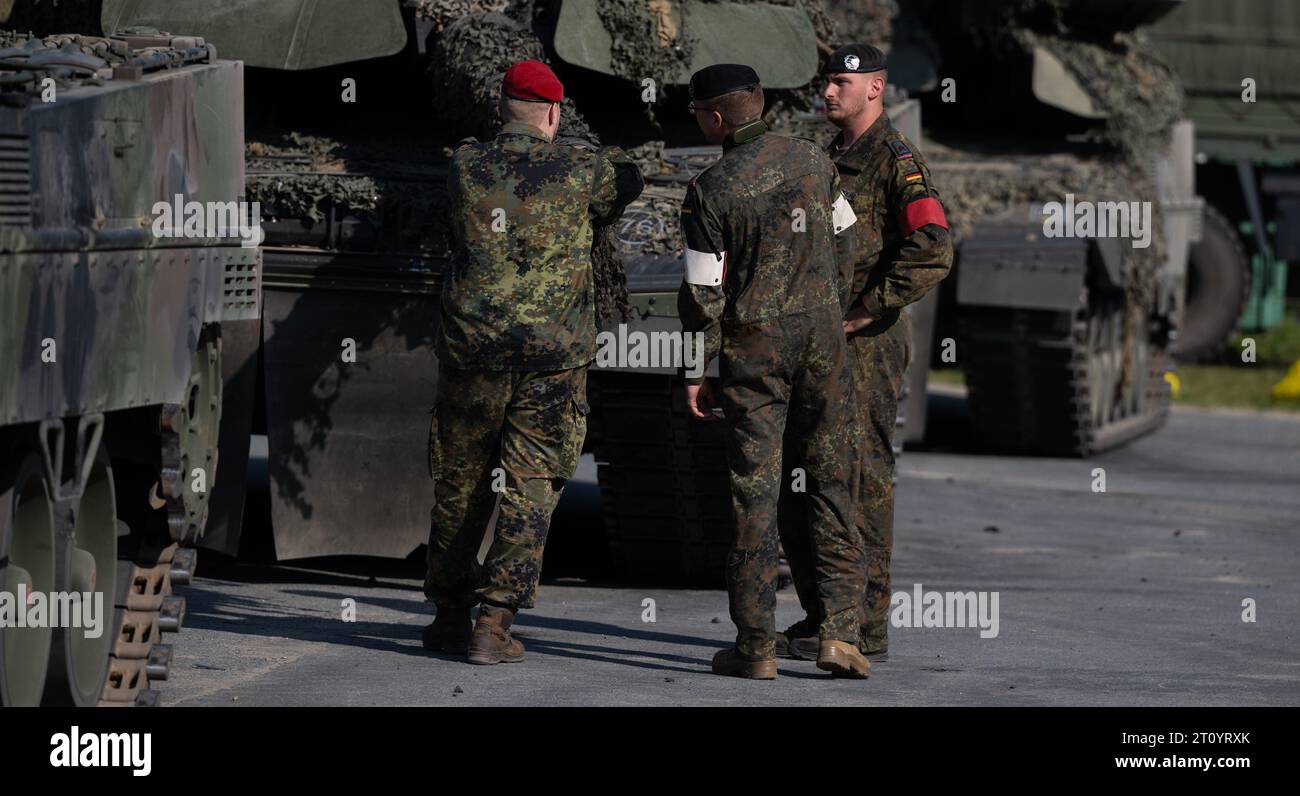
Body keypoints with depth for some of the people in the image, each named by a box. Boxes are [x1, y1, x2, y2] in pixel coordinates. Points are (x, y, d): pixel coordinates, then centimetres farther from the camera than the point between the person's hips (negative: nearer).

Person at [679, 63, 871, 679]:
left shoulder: (709, 191, -11)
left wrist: (696, 370, -1)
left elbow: (703, 293, -10)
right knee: (831, 483, 7)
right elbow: (845, 243, 13)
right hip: (821, 330, 3)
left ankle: (756, 645, 2)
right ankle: (839, 632, 0)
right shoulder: (812, 160, 3)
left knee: (754, 490, 1)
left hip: (753, 346, -3)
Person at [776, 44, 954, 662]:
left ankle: (863, 627, -2)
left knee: (861, 480, -6)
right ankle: (820, 616, 18)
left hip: (867, 344, -9)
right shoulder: (830, 159, 17)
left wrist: (868, 309, -19)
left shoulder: (895, 160, -11)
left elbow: (933, 251, -23)